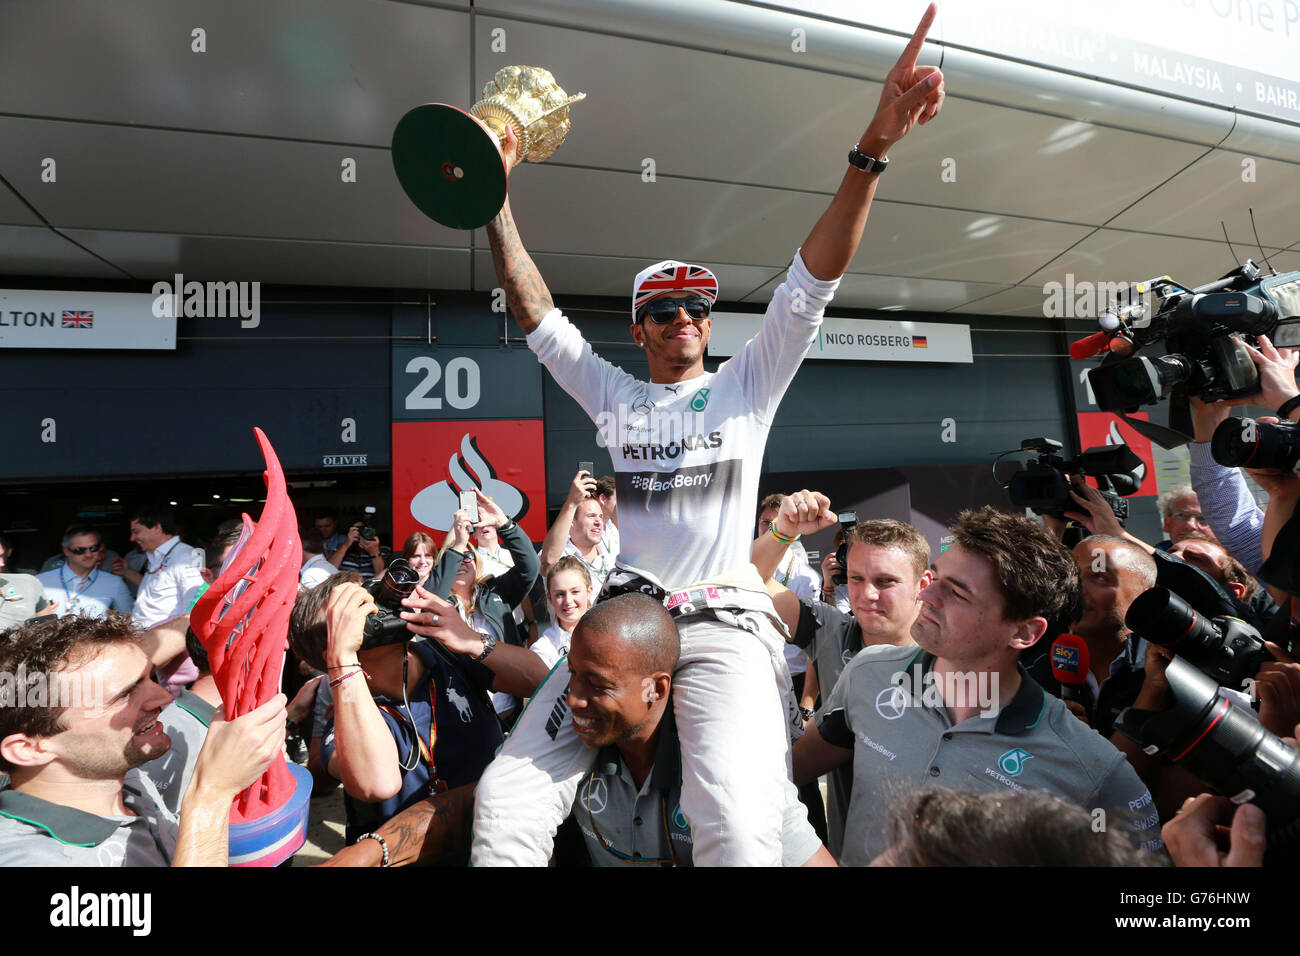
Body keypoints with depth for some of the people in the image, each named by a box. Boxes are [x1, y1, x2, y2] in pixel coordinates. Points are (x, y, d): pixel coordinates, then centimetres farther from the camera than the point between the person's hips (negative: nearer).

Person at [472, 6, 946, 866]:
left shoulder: (747, 385, 11)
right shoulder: (612, 395, 16)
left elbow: (813, 281, 2)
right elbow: (534, 309, 12)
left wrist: (872, 150, -8)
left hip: (727, 625, -2)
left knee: (741, 828, -25)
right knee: (505, 801, -10)